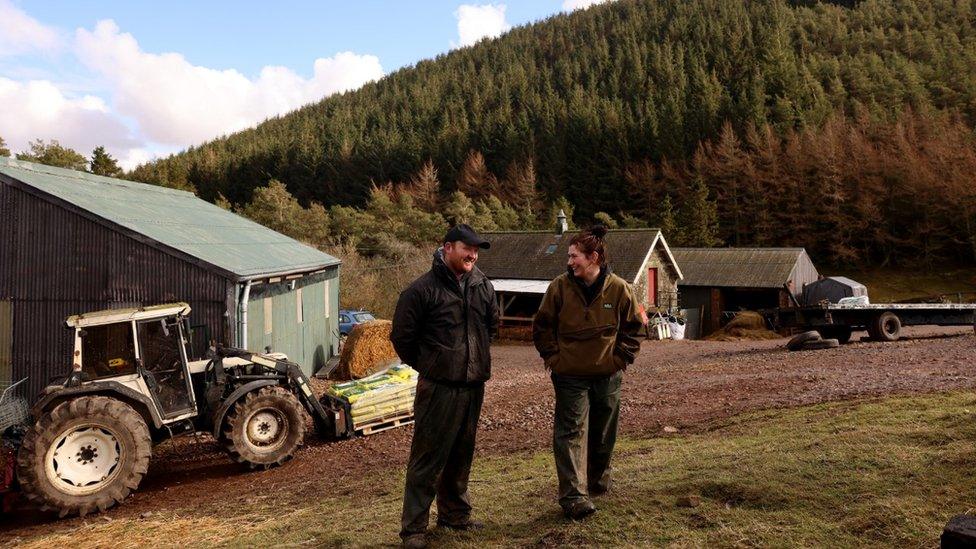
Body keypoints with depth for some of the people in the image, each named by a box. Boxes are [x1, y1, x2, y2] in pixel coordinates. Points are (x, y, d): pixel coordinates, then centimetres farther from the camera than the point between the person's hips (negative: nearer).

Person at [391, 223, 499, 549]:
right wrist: (427, 366, 3)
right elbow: (402, 336, -5)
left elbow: (492, 325, 23)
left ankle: (455, 515, 34)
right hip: (438, 388, -6)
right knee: (427, 458, -1)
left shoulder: (483, 286, 6)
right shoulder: (423, 289, -11)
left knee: (462, 455, 18)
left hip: (474, 386, 6)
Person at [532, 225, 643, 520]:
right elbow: (542, 326, 3)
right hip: (570, 376, -1)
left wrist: (621, 359, 0)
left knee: (603, 434, 16)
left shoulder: (619, 288, -8)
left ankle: (598, 481, 38)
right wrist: (553, 358, -2)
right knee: (571, 432, -8)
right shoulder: (559, 287, -9)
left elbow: (633, 327, 6)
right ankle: (574, 496, -7)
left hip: (607, 376, 2)